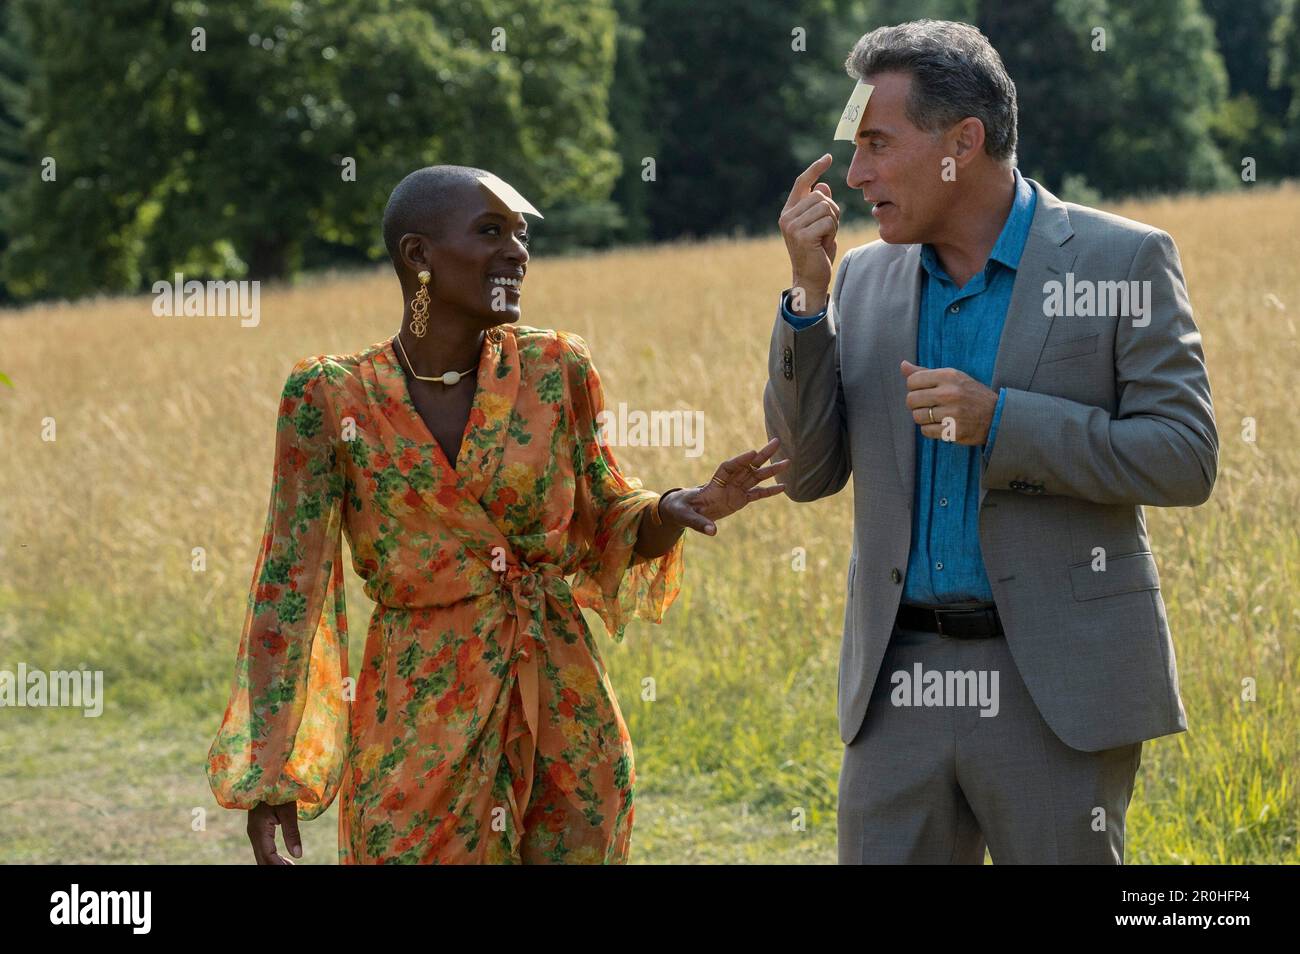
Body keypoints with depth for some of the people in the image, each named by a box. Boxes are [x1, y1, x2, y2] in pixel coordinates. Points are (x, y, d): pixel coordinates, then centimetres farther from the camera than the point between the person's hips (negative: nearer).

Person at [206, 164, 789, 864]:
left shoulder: (555, 370, -1)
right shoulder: (329, 399, -7)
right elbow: (291, 586, -6)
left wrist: (675, 511, -12)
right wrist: (269, 774, -8)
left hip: (566, 720, 2)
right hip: (420, 725, -2)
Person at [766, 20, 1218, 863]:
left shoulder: (1123, 261, -3)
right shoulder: (866, 280, 11)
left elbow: (1186, 460, -8)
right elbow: (807, 472, 7)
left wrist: (999, 422, -17)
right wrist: (809, 292, -4)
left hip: (1056, 688, -4)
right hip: (902, 680, 4)